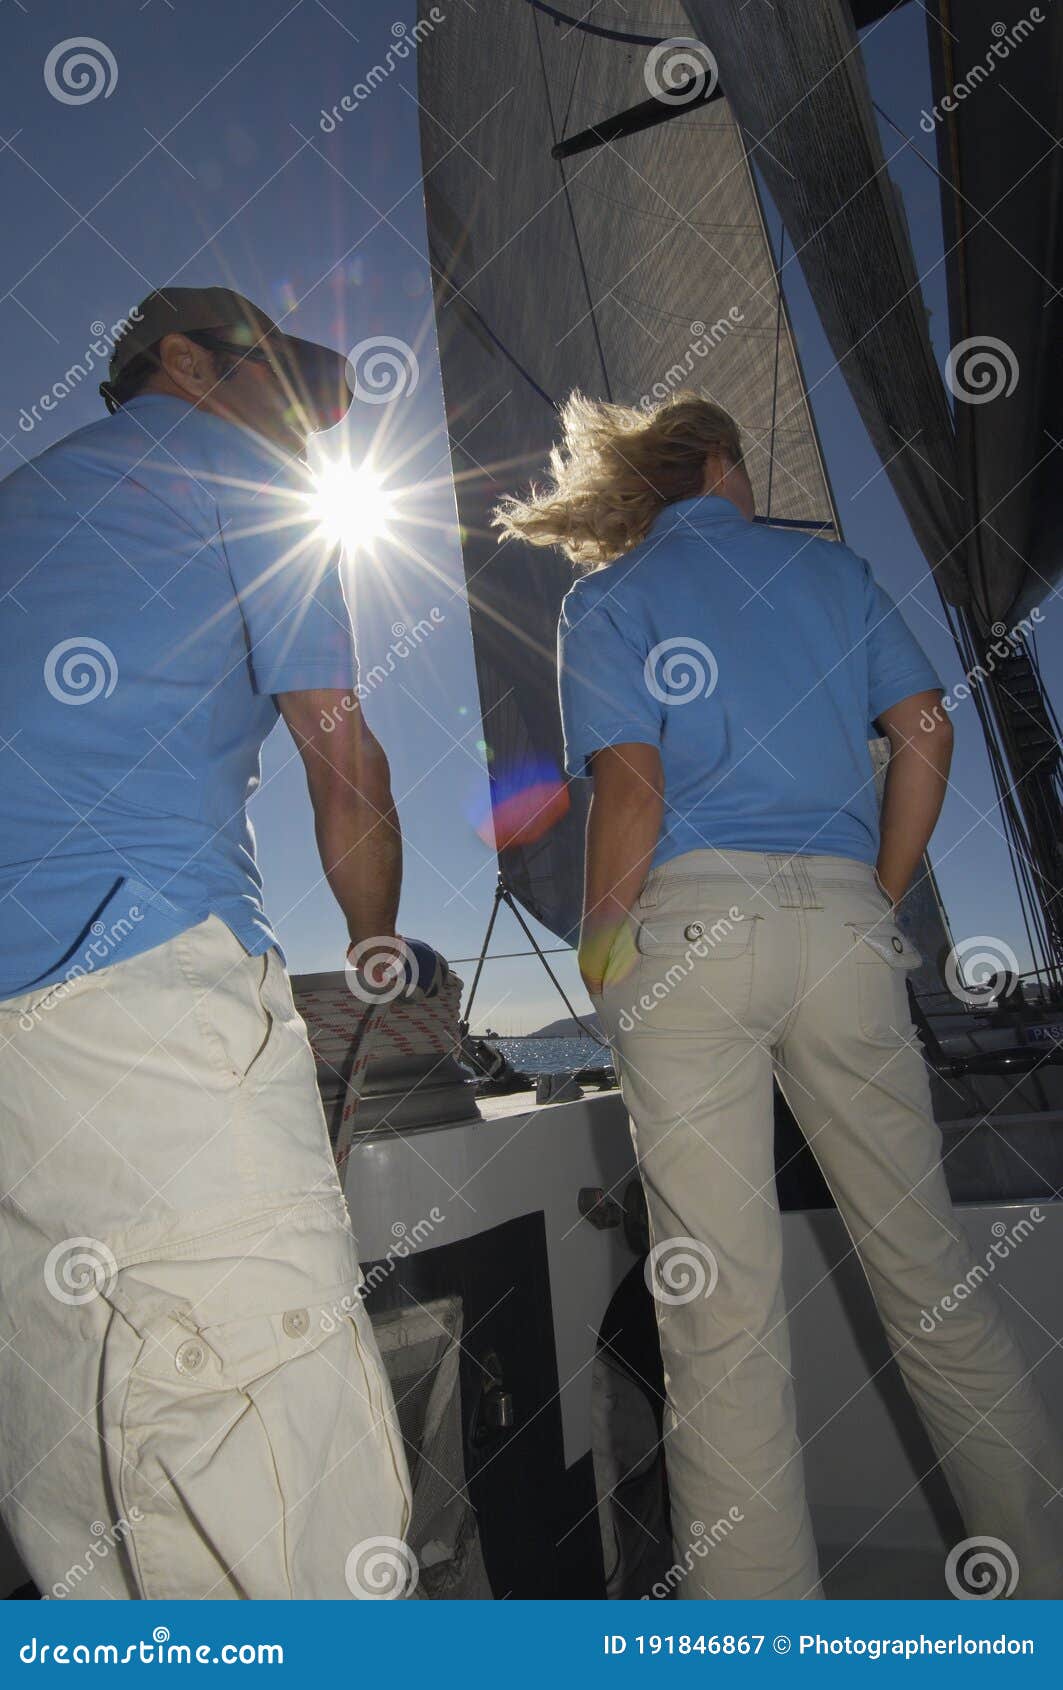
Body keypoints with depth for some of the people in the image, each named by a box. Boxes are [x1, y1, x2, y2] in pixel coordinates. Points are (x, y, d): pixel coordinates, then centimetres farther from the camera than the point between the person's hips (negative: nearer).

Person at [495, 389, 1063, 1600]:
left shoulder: (605, 599, 9)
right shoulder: (831, 567, 18)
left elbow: (633, 785, -6)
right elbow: (924, 735, 8)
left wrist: (599, 941, 4)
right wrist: (880, 899, 14)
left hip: (687, 921, -2)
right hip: (839, 919, 3)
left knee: (719, 1303, 1)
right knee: (925, 1265, 14)